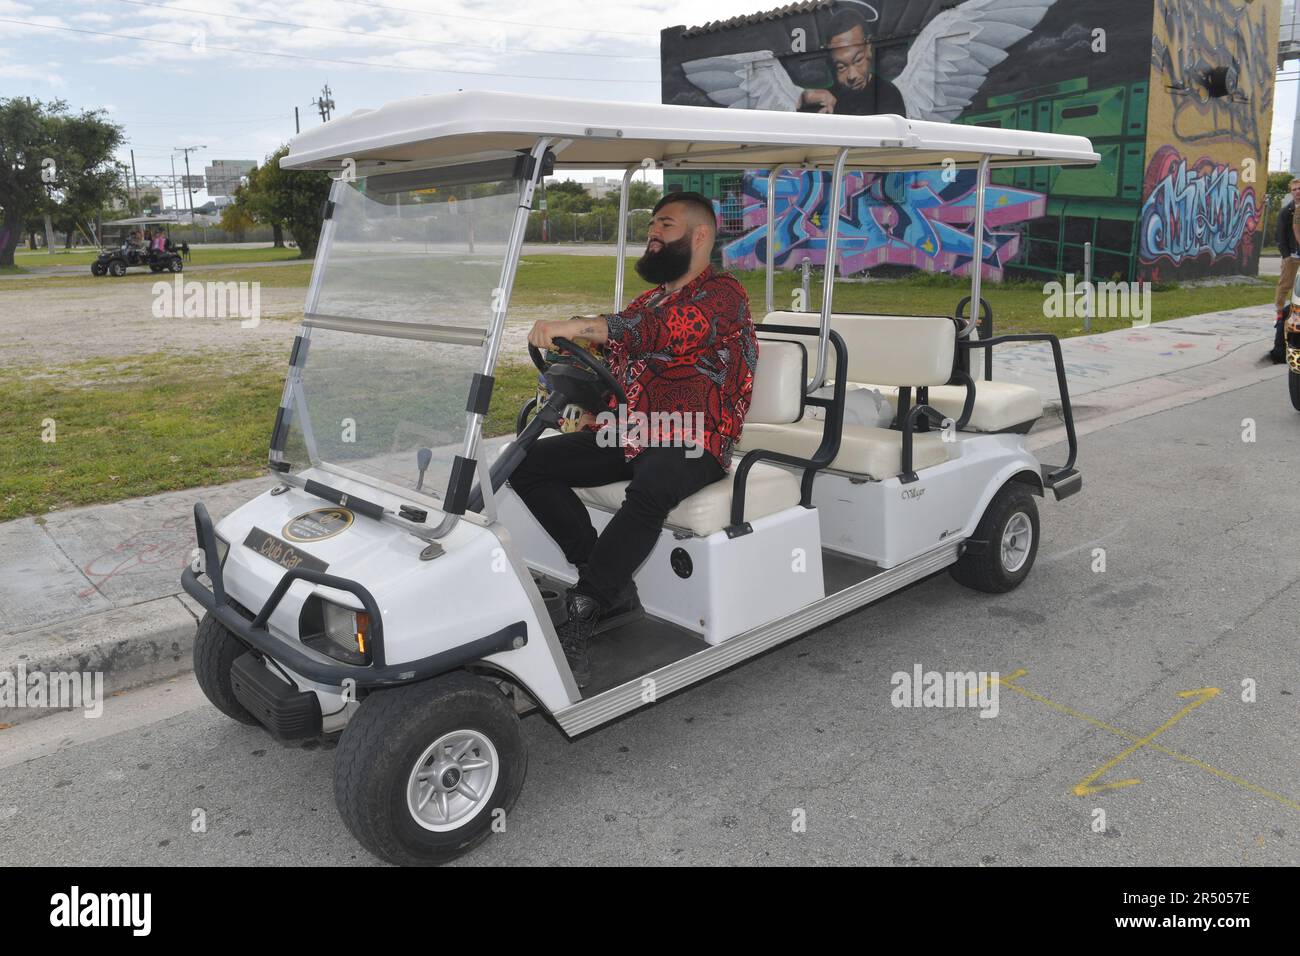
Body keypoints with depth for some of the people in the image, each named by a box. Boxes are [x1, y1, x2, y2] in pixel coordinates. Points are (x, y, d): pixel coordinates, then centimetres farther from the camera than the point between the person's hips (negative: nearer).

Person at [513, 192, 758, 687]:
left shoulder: (723, 293, -4)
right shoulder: (648, 300, 24)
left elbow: (674, 330, -25)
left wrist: (580, 325, -37)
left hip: (691, 444, -8)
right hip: (626, 435, 8)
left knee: (650, 489, -40)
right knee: (529, 464, -9)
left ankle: (577, 623, -33)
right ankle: (609, 582, -11)